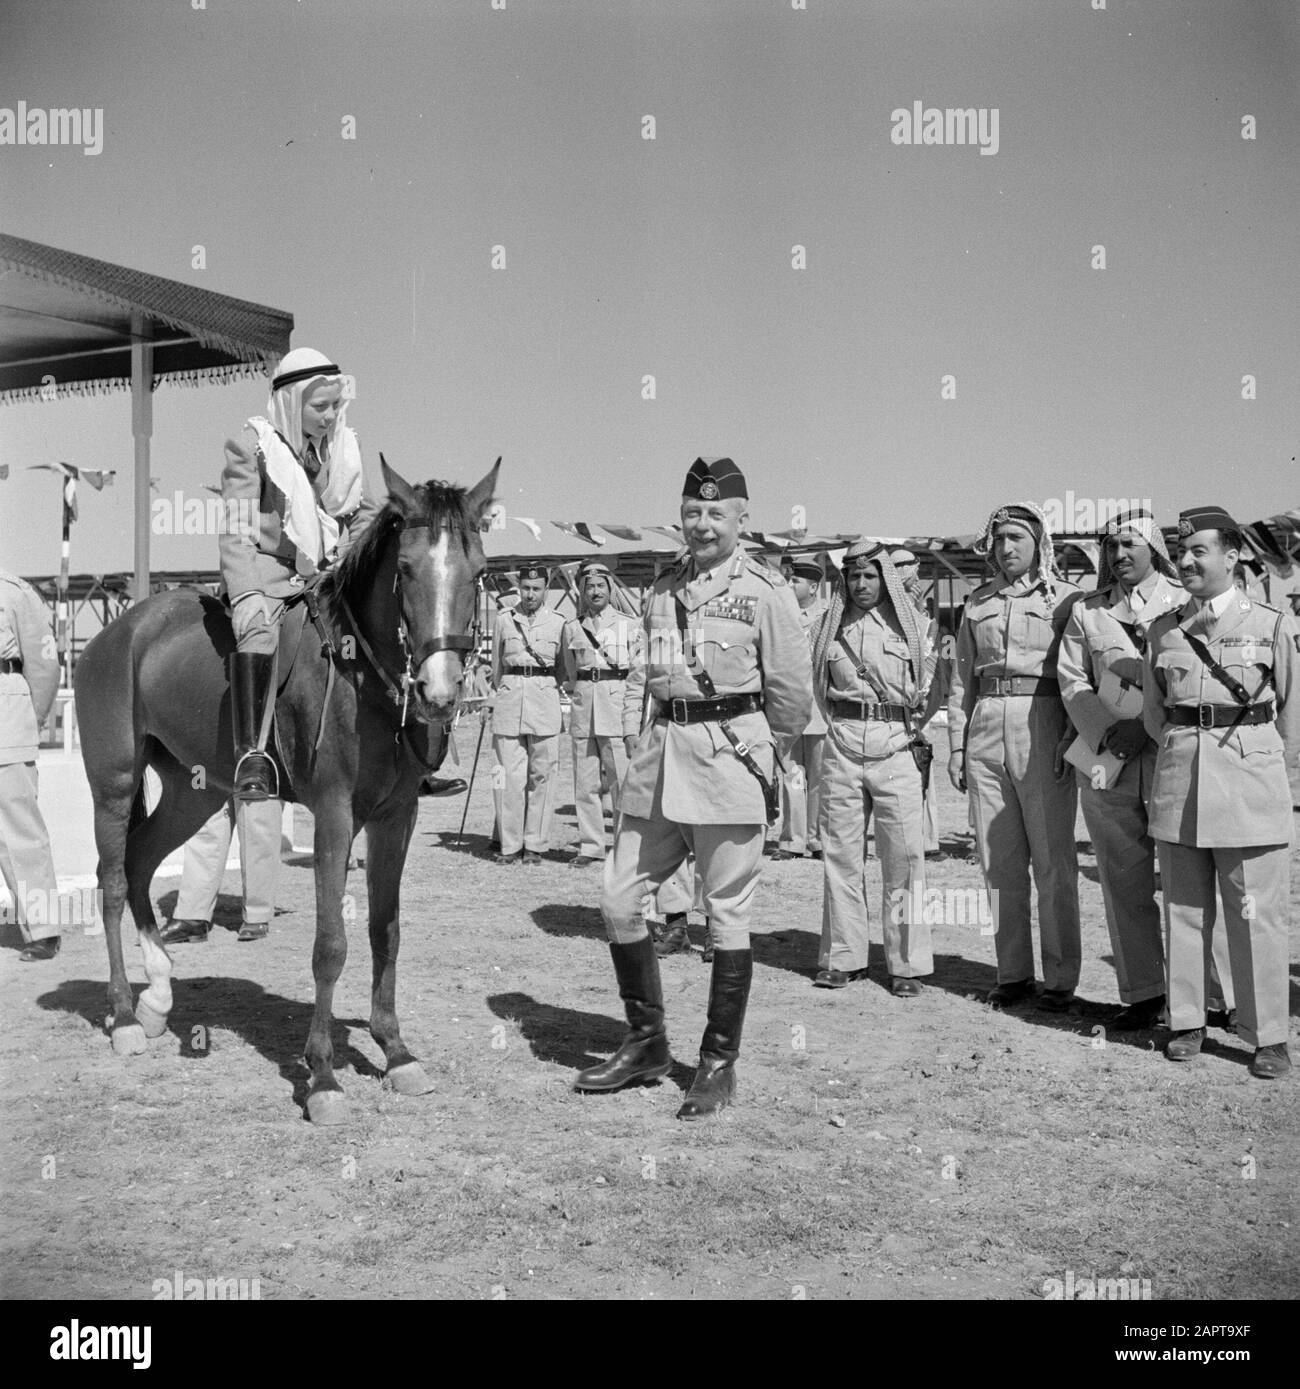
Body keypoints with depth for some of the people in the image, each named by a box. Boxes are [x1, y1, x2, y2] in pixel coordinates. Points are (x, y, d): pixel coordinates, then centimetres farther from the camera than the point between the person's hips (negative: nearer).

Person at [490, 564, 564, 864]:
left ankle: (535, 845, 8)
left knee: (542, 775, 0)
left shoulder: (557, 622, 7)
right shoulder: (504, 619, 9)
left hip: (545, 697, 0)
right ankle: (510, 845, 5)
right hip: (510, 695, 1)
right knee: (509, 775, -2)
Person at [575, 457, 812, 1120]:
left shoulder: (765, 591, -4)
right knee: (618, 901, 6)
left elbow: (792, 693, -1)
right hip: (658, 757, 6)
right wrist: (653, 735, 14)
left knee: (728, 916, 2)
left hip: (728, 761, -6)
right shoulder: (663, 588, 13)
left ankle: (719, 1063, 14)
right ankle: (647, 1041, 22)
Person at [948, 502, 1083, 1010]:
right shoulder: (978, 603, 16)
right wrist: (956, 743, 10)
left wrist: (1073, 737, -13)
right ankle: (1012, 972, 15)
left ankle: (1061, 978, 6)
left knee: (1053, 860, -2)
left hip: (1042, 726, -4)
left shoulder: (1066, 598, 3)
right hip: (985, 730, 4)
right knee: (999, 861, 7)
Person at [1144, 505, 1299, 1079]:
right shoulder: (1163, 629, 9)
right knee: (1184, 907, 7)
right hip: (1179, 777, 3)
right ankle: (1186, 1021, 17)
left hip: (1250, 773, -3)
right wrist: (1183, 755, 10)